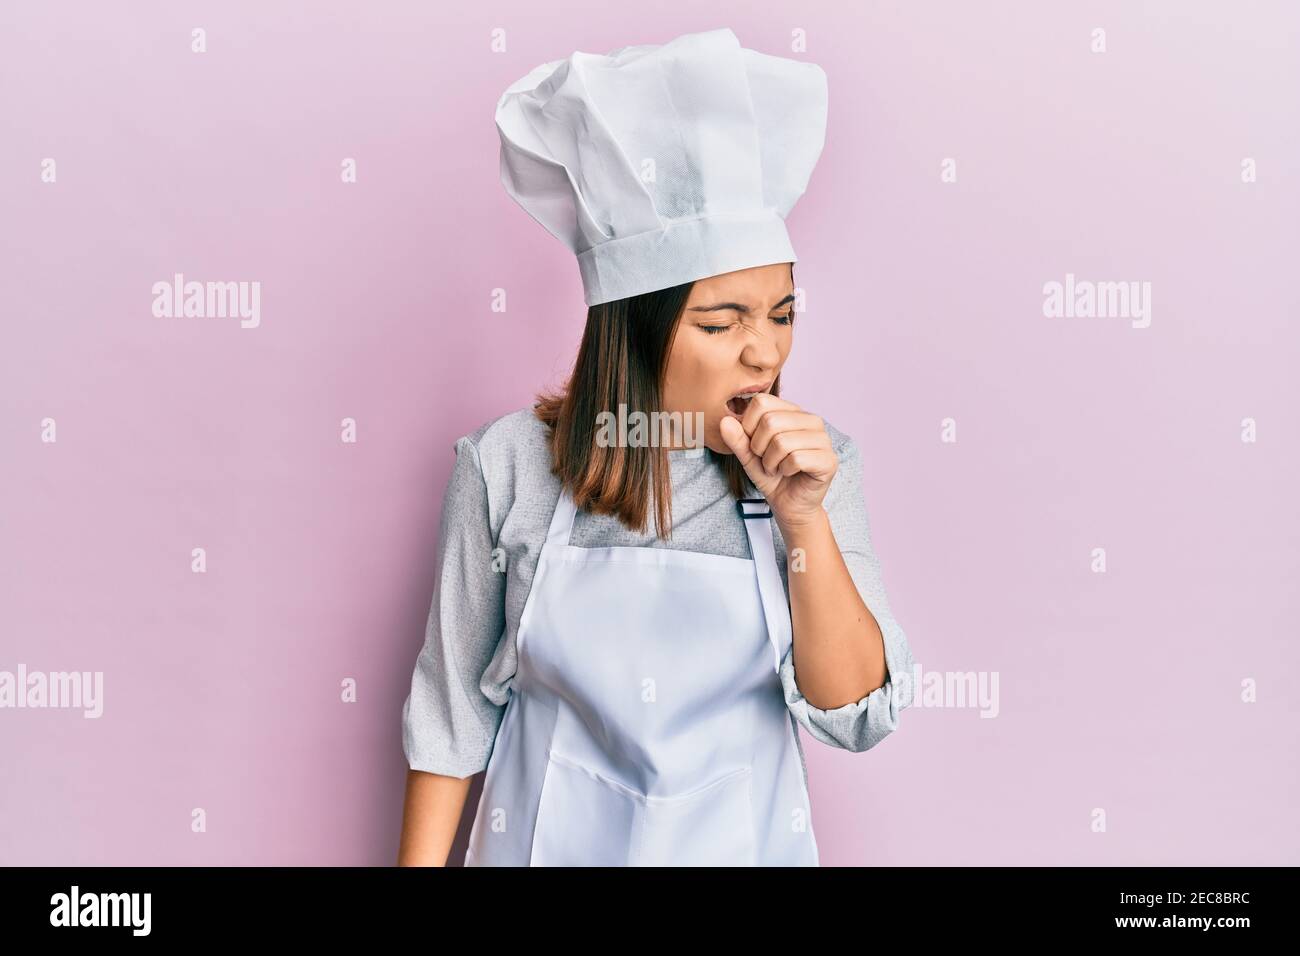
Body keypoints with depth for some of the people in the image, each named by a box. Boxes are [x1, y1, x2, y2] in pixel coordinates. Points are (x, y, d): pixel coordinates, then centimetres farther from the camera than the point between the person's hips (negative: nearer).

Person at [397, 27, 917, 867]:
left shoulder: (819, 465, -11)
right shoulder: (507, 465, -14)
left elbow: (858, 717, -15)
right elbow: (451, 709, -4)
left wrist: (803, 519, -25)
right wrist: (421, 861, -2)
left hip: (743, 840, 1)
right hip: (548, 839, -1)